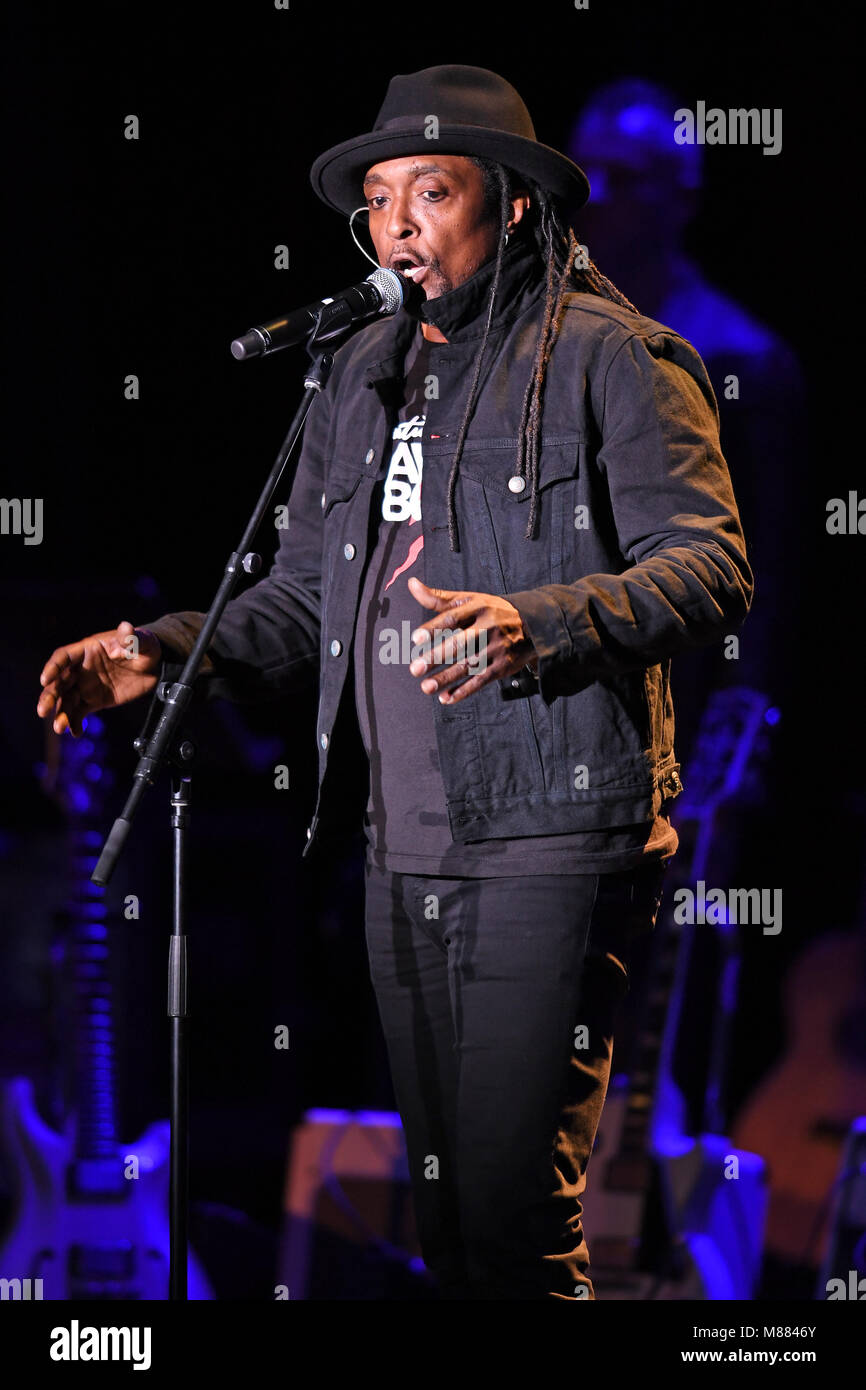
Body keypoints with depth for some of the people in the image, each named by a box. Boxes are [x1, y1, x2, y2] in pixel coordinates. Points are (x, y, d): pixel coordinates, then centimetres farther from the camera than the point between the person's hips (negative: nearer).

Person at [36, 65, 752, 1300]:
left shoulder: (609, 358, -3)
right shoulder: (364, 379, 18)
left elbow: (711, 569, -12)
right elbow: (305, 598, 21)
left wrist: (535, 626, -28)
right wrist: (166, 652, 3)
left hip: (551, 842, -7)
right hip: (404, 861, 7)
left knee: (514, 1214, -12)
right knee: (445, 1216, 11)